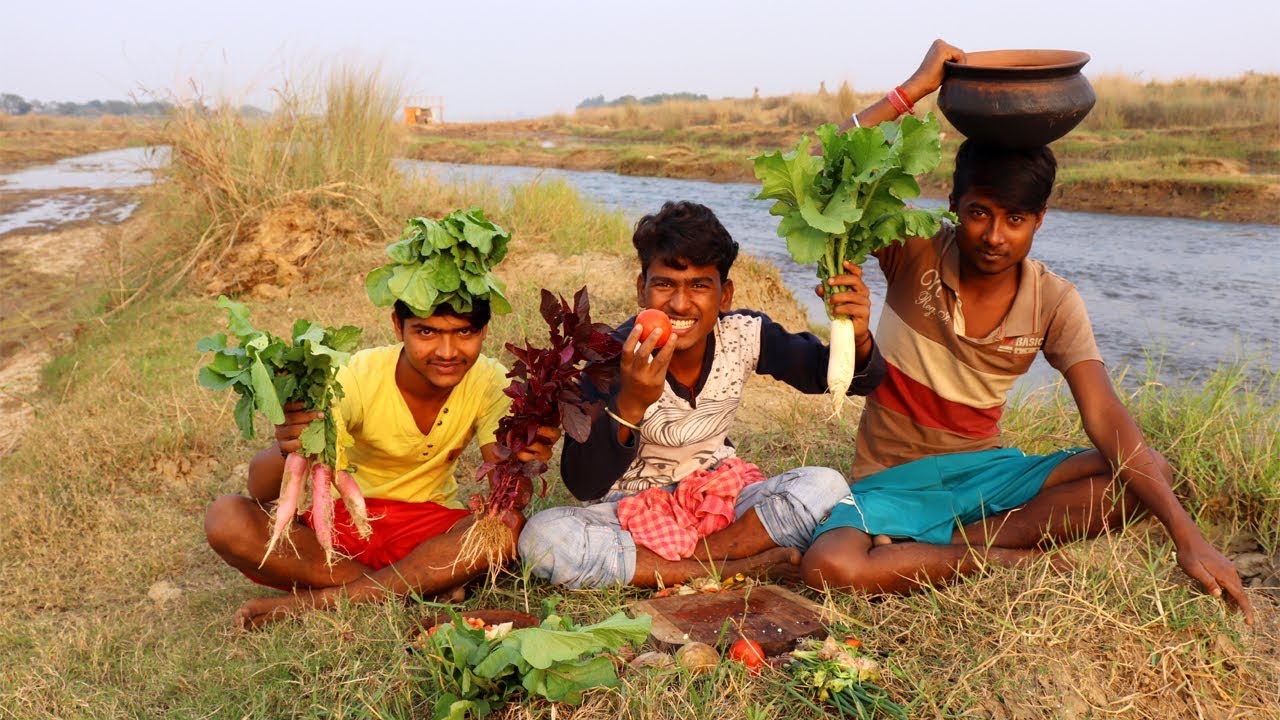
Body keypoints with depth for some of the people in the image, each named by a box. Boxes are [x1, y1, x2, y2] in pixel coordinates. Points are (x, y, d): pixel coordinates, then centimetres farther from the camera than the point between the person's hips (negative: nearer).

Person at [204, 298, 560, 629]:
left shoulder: (489, 382, -13)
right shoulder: (359, 377, -20)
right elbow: (260, 490, -24)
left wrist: (521, 464, -41)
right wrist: (289, 451, -47)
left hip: (428, 529, 1)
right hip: (339, 524, 0)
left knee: (507, 526, -31)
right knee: (226, 520, -27)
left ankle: (313, 600, -23)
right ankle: (427, 584, -23)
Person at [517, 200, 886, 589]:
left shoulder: (745, 335, -11)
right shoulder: (616, 358, -19)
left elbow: (832, 374, -1)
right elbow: (583, 485, -23)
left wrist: (857, 339, -25)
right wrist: (630, 405, -39)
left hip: (721, 499, 2)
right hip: (632, 512, -2)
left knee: (827, 487, -21)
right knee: (541, 537, -32)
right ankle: (738, 568, -23)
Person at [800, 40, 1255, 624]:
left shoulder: (1054, 303, -6)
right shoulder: (915, 253, -13)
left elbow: (1105, 419, -15)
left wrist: (1187, 535, -26)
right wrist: (917, 87, -26)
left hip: (986, 471, 3)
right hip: (893, 482, -2)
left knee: (1149, 475, -19)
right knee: (828, 567, -35)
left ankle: (949, 544, -21)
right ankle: (1006, 558, -15)